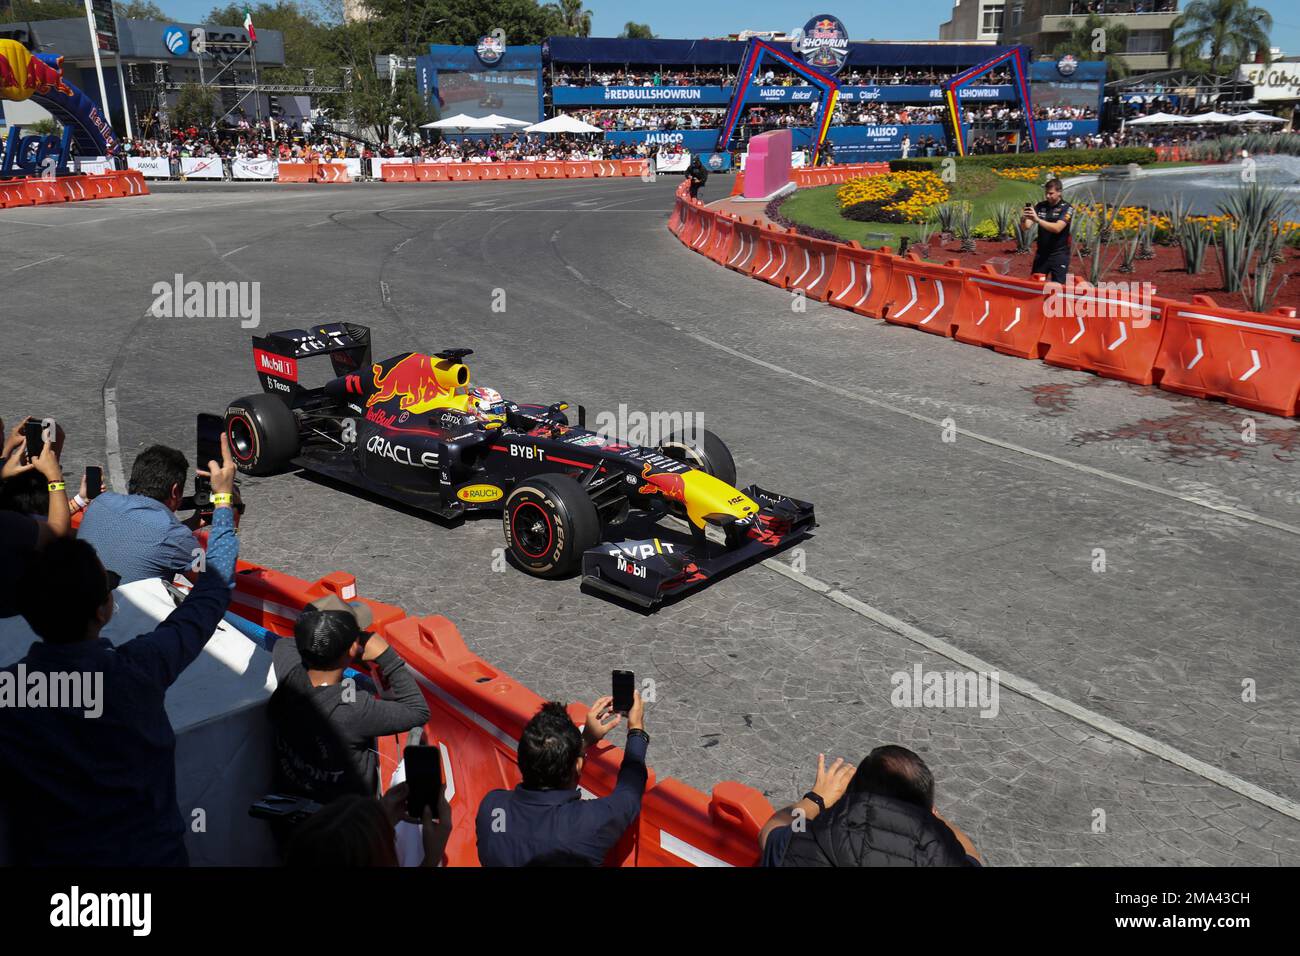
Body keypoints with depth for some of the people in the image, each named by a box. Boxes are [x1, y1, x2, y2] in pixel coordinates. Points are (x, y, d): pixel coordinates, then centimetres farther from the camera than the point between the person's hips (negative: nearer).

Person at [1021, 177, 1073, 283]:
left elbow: (1057, 228, -24)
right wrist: (1023, 219, -28)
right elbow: (1025, 226, -4)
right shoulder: (1040, 206, 3)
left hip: (1059, 254, -4)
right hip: (1041, 253, 4)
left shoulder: (1067, 208, -8)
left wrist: (1037, 220, -35)